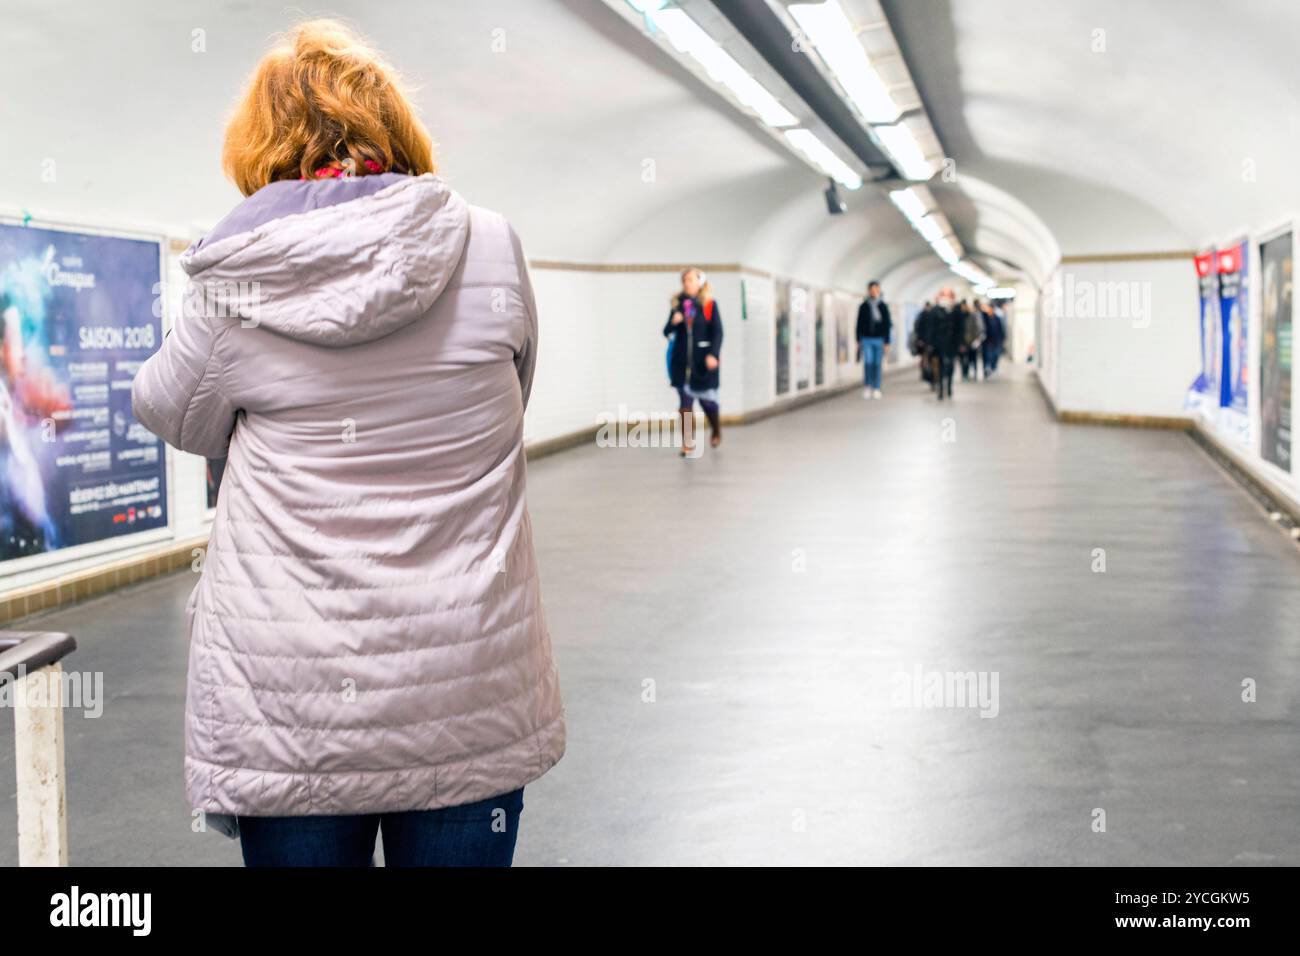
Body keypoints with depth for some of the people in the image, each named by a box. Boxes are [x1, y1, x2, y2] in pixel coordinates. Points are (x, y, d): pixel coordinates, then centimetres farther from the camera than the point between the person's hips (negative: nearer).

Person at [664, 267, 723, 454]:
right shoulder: (677, 303, 7)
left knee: (707, 399, 6)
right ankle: (688, 444, 4)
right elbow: (667, 332, 10)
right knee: (685, 402, -1)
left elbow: (717, 332, -5)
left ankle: (716, 431, 35)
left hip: (703, 361, -3)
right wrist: (673, 322, -11)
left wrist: (713, 354, -17)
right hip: (682, 360, 3)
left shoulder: (709, 304, -2)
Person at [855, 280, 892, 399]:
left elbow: (887, 325, 2)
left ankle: (876, 389, 10)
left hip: (879, 339, 0)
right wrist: (858, 341, 3)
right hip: (866, 339, 0)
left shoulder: (883, 306, 2)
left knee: (877, 364, 3)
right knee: (868, 362, -13)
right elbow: (859, 324, 7)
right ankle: (867, 386, -4)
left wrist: (887, 343, -3)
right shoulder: (863, 306, 4)